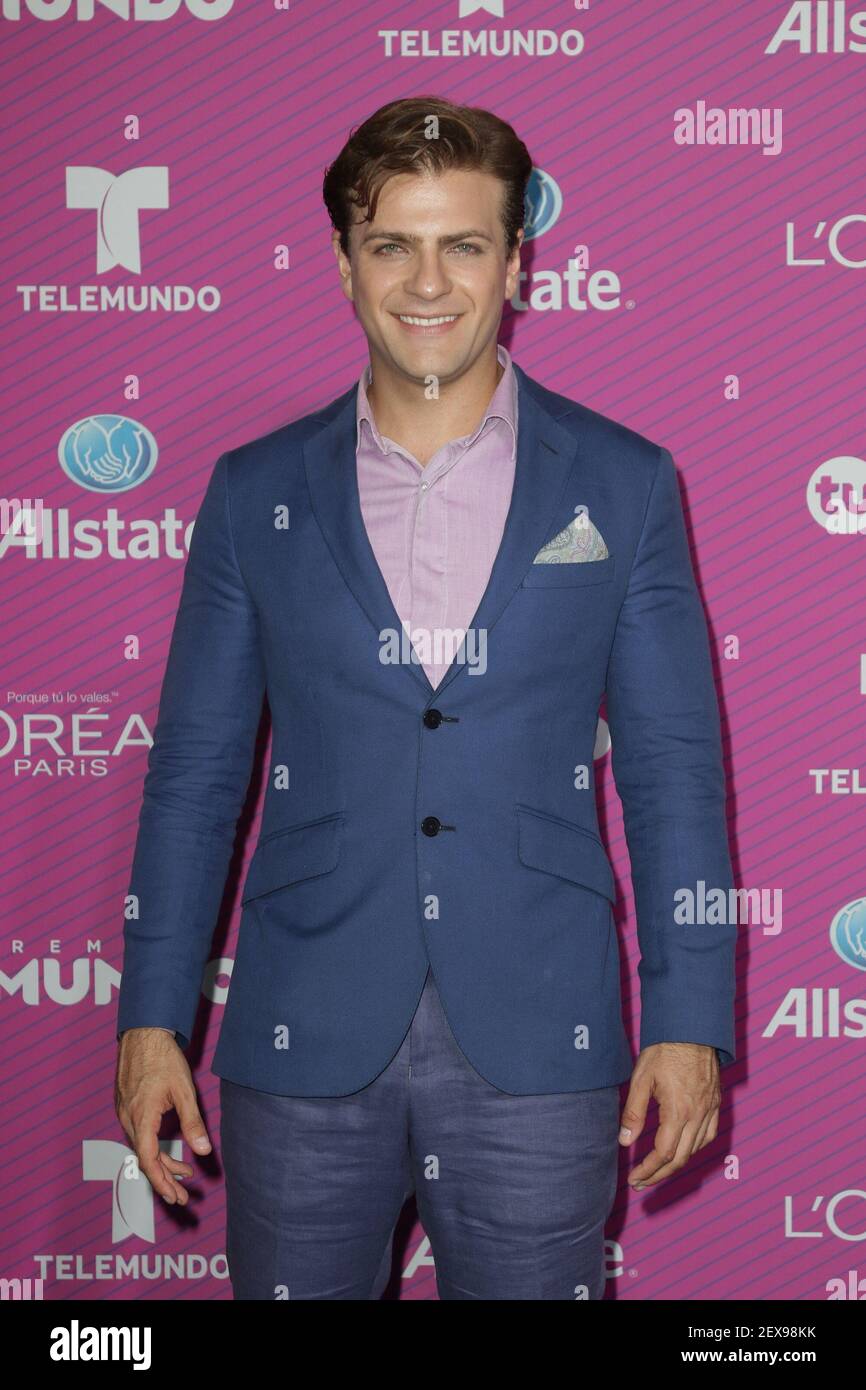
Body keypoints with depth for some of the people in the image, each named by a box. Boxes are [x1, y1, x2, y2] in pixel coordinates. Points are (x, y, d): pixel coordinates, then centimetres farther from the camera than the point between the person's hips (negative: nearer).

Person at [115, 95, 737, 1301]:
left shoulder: (623, 486, 3)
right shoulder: (255, 492, 5)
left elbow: (674, 770, 3)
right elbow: (196, 771, 7)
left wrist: (690, 1022, -2)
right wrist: (150, 1018, 2)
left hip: (535, 1048, -1)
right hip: (305, 1043, 1)